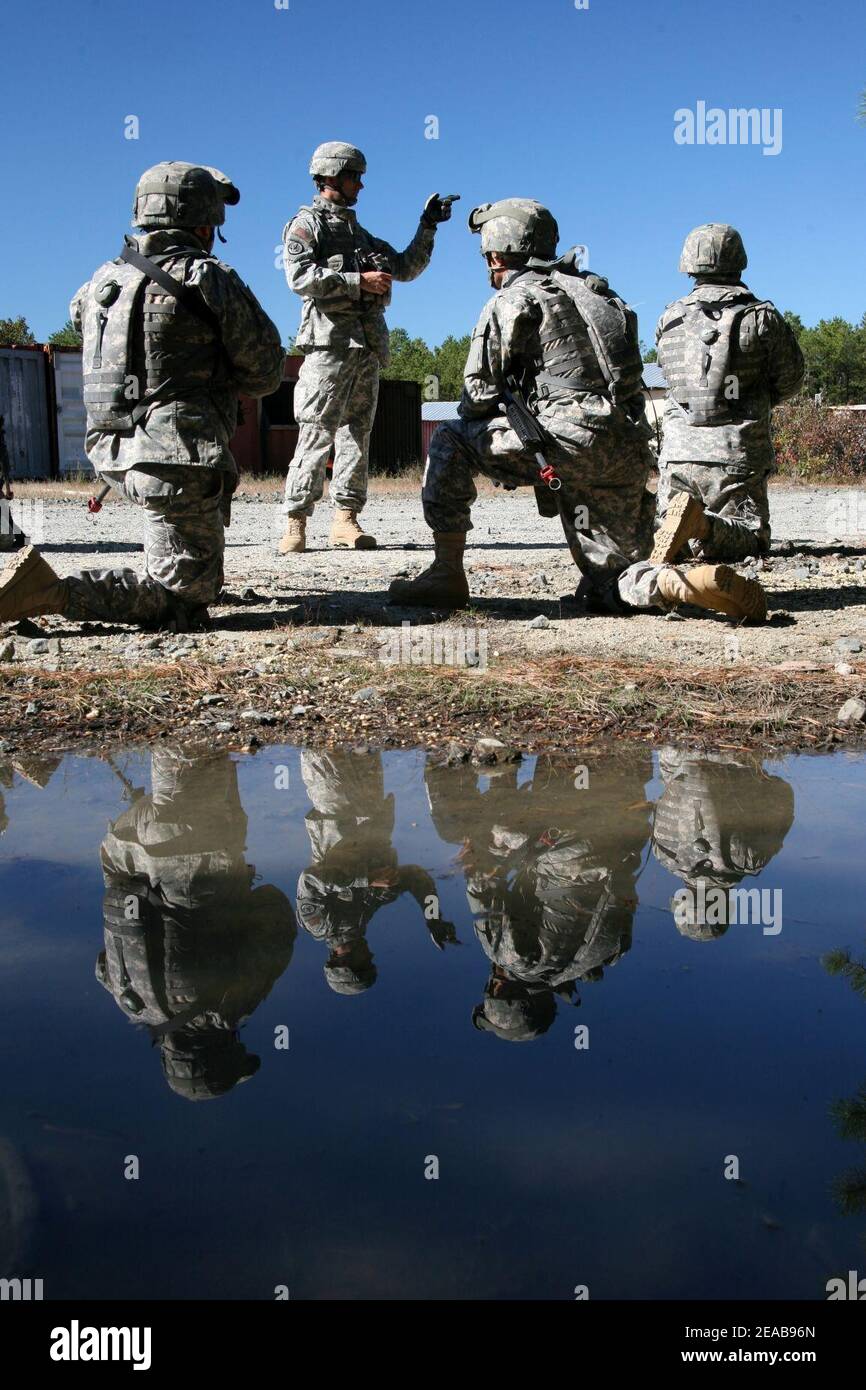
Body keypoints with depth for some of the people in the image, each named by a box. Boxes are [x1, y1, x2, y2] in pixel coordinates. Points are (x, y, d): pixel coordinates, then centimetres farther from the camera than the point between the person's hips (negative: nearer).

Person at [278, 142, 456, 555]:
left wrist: (427, 227, 20)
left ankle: (345, 519, 4)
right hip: (330, 340, -8)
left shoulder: (358, 231, 25)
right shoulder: (306, 223, 2)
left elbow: (406, 268, 30)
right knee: (317, 432, -12)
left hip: (368, 343, 8)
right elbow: (300, 276, -14)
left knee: (358, 431, 3)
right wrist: (358, 281, -16)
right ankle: (295, 523, -12)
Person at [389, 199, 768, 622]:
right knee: (605, 588, 13)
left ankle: (447, 575, 5)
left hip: (571, 440, -7)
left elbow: (480, 394, 1)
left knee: (449, 441, 9)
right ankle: (702, 584, -15)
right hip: (628, 453, 7)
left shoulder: (511, 300, 4)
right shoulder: (594, 288, 27)